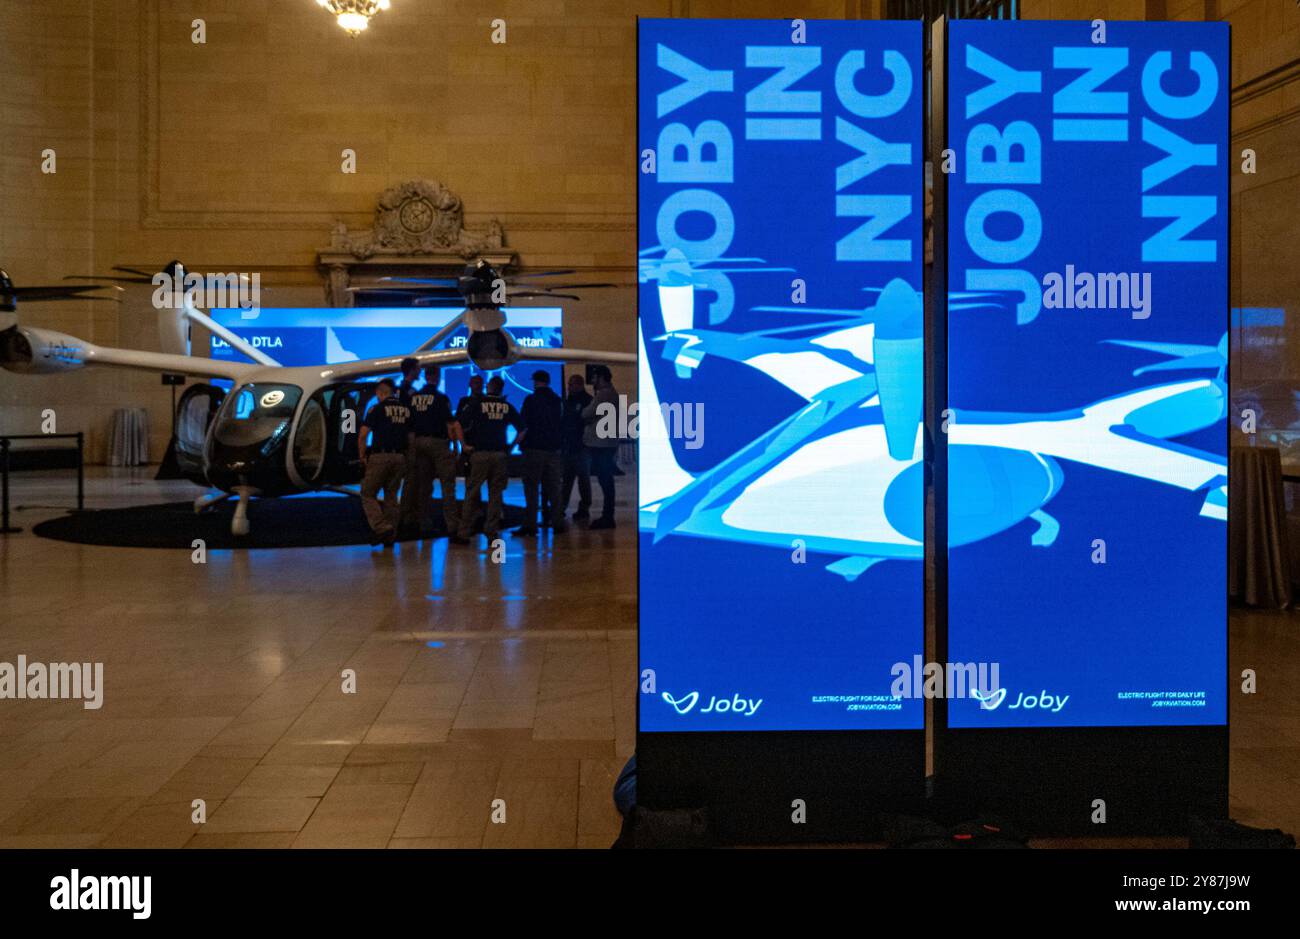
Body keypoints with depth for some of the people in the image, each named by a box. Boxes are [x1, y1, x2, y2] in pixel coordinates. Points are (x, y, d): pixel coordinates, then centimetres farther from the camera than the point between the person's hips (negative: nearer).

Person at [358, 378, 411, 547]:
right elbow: (411, 437, 10)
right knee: (391, 495, 14)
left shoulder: (377, 408, -4)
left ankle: (382, 528, -12)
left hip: (380, 457, -5)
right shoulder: (406, 409, 11)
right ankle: (391, 536, 12)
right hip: (400, 457, 5)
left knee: (368, 494, 4)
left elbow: (362, 435, -9)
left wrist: (362, 456, 1)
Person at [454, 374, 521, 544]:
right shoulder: (507, 406, 6)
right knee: (495, 495, 7)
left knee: (471, 494, 2)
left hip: (479, 453, -2)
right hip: (500, 454, 2)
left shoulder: (476, 403, -1)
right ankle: (492, 533, 7)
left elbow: (458, 424, -8)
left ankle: (464, 533, 2)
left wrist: (464, 445, -2)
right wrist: (512, 445, 15)